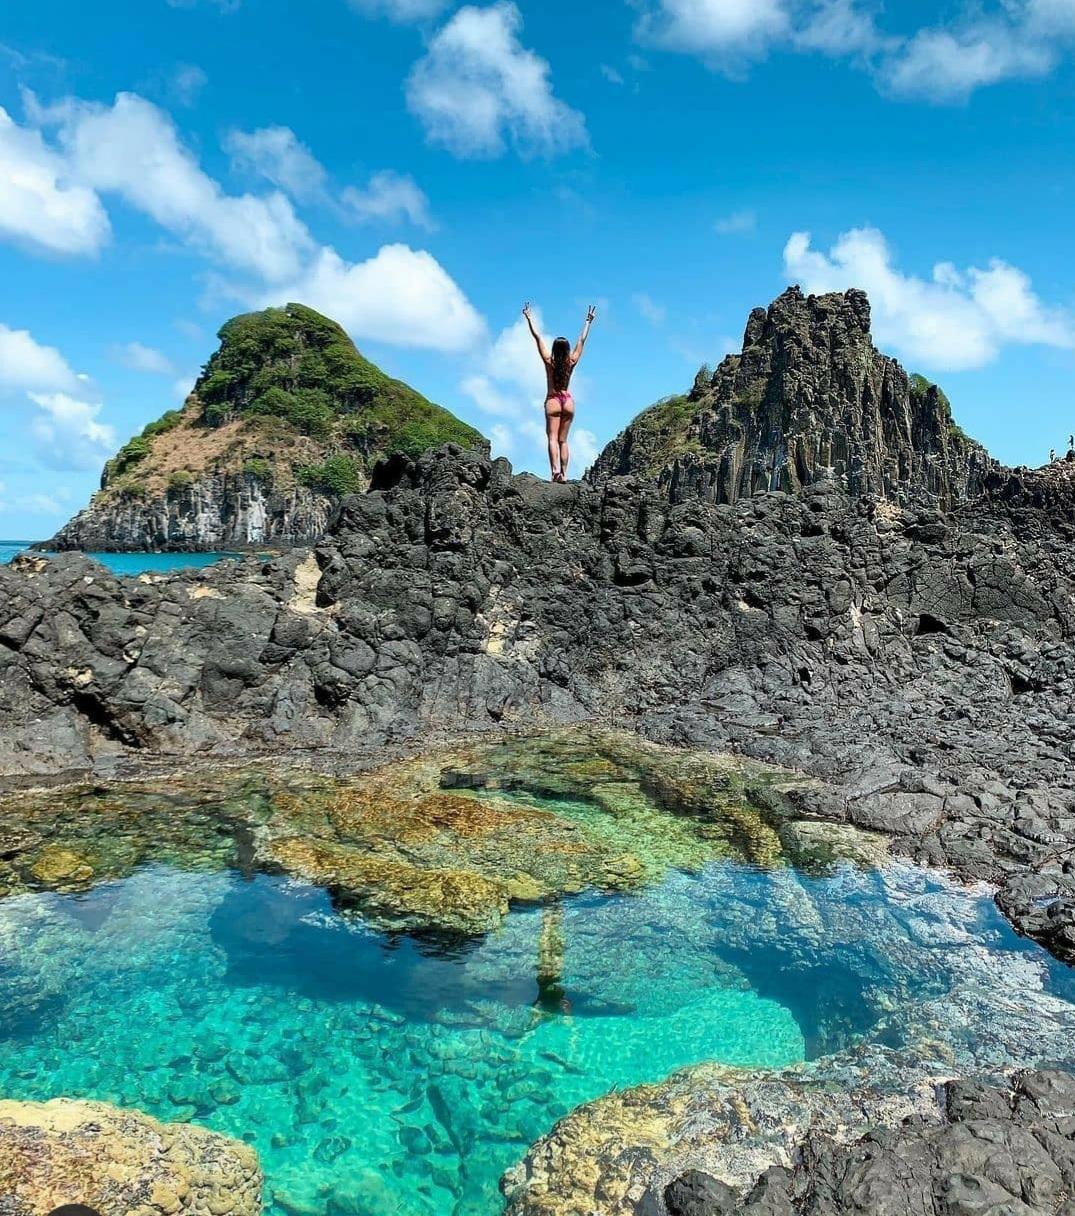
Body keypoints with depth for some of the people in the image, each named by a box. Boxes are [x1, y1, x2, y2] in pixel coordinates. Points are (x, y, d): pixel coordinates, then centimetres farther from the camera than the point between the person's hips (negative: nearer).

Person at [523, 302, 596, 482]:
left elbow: (537, 337, -2)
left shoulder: (549, 360, -6)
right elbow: (582, 340, 9)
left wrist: (529, 318, 3)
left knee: (552, 438, -9)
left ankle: (555, 470, -27)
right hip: (568, 401, 3)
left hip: (553, 401, -3)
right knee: (563, 440, 7)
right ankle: (564, 473, 1)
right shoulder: (571, 361, -1)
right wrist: (588, 321, 19)